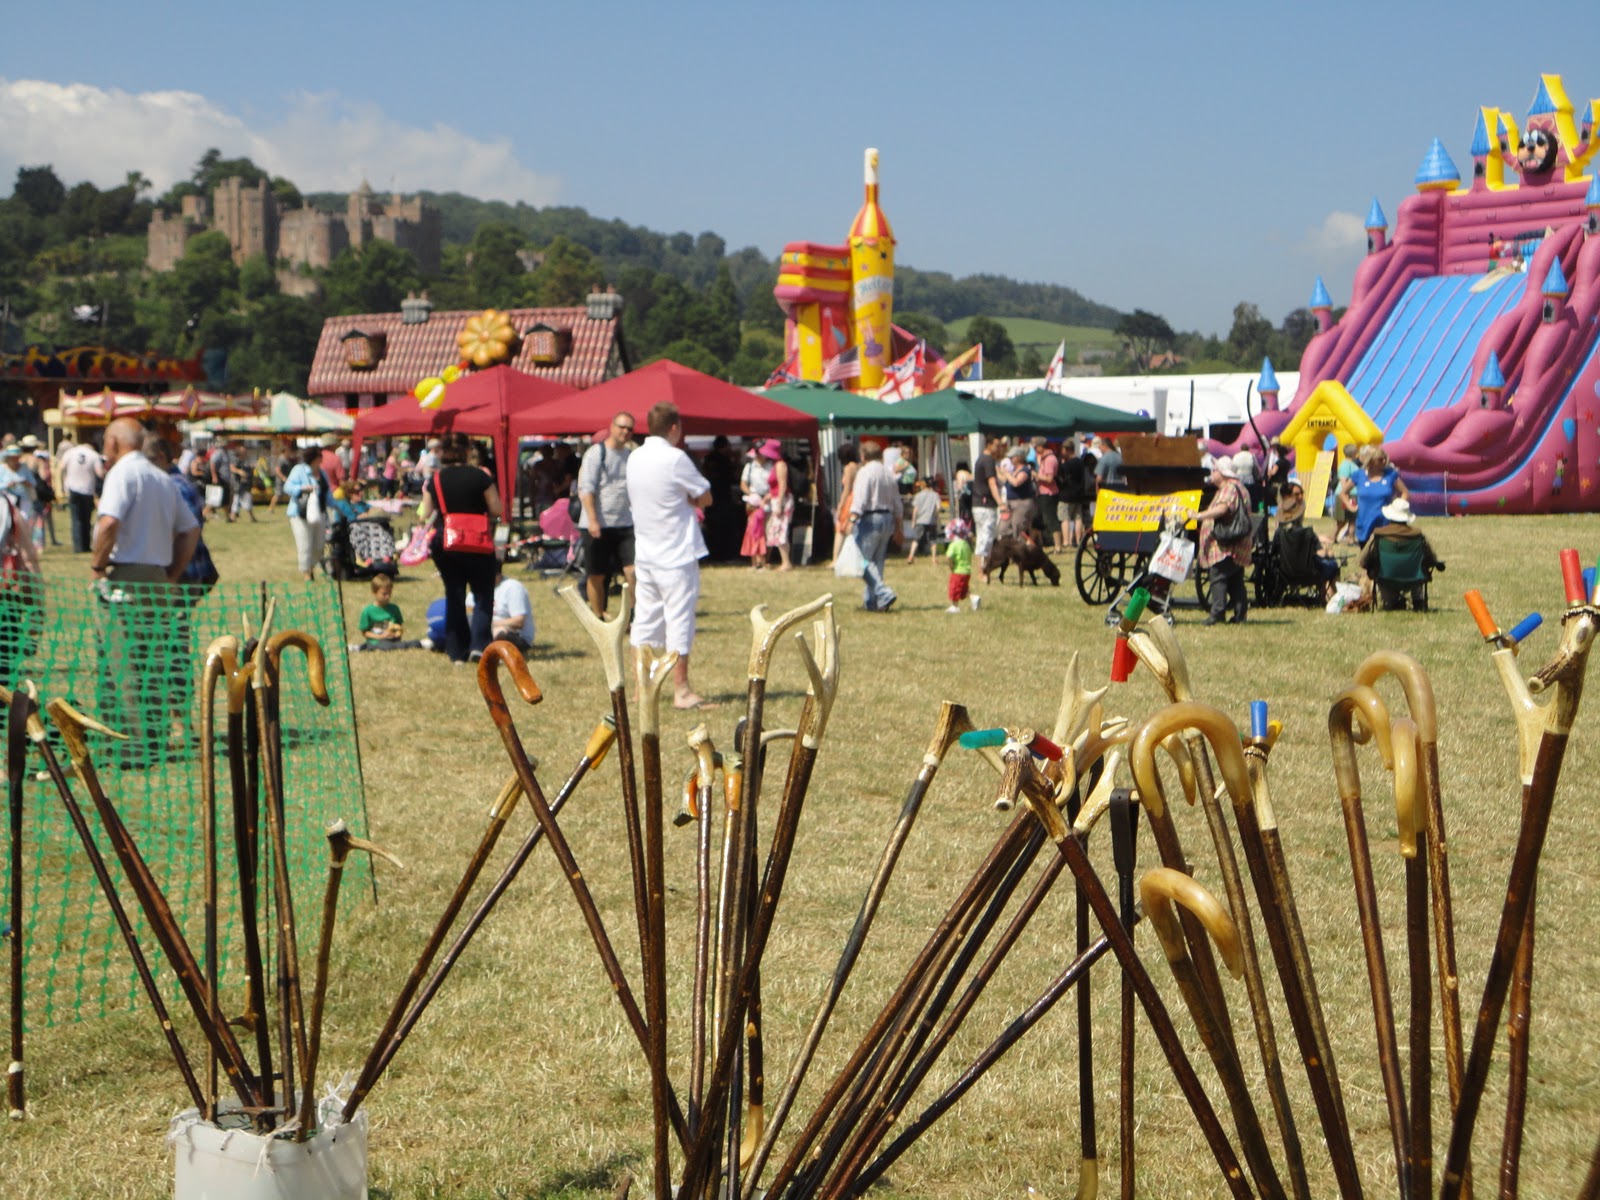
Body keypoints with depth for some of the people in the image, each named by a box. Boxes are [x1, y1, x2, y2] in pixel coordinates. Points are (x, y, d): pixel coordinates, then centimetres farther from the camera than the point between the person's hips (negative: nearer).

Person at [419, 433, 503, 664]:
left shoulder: (434, 480, 0)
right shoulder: (480, 476, -7)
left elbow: (425, 514, 4)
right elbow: (496, 510, -7)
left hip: (444, 543, 3)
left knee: (454, 595, 13)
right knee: (483, 595, 6)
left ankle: (457, 651, 12)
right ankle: (479, 644, -12)